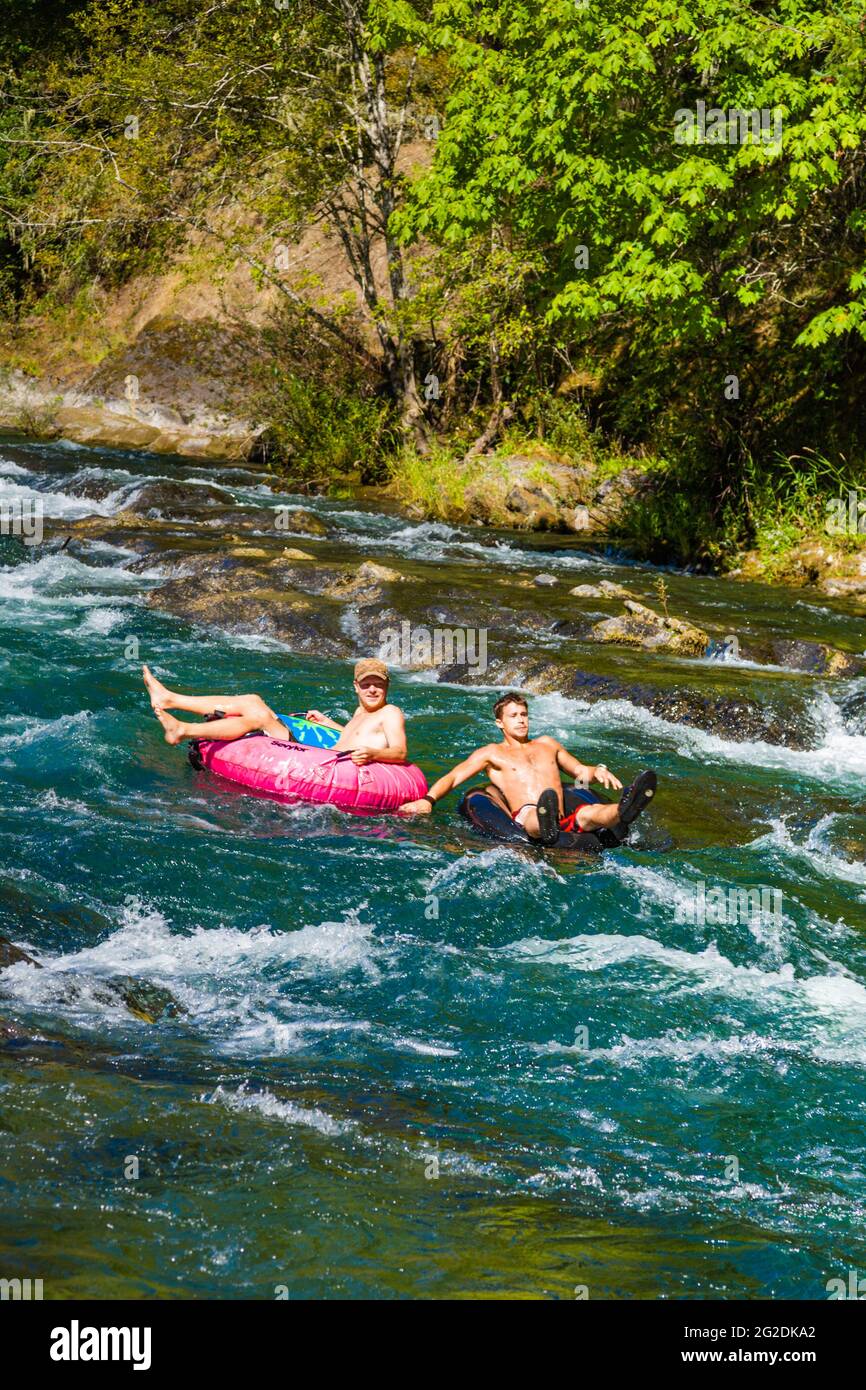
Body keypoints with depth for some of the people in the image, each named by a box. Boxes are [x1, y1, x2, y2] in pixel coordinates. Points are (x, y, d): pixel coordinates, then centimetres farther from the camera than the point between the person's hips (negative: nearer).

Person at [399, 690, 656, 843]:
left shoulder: (546, 744, 35)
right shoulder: (492, 753, 23)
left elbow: (579, 770, 41)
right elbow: (452, 777, 14)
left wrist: (597, 770, 15)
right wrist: (428, 800, -5)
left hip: (564, 819, 3)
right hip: (524, 817, -3)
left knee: (590, 813, -33)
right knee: (536, 817, -43)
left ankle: (622, 812, -66)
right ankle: (546, 829, -79)